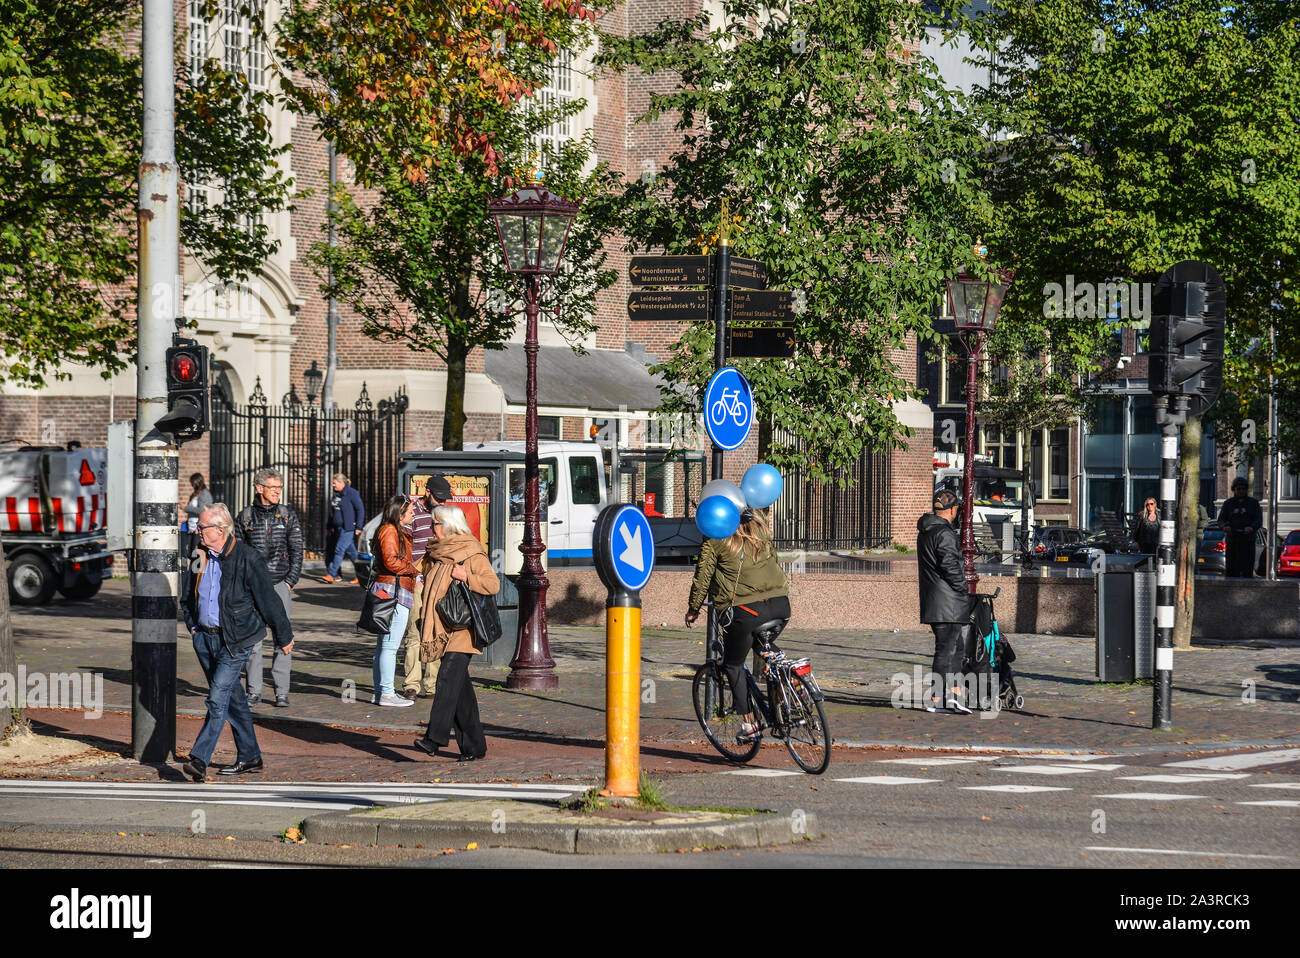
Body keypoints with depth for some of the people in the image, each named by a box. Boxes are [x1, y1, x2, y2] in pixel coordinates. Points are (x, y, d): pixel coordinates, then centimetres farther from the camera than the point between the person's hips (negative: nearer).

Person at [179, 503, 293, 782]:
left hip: (235, 640, -6)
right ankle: (249, 757, 23)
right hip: (204, 637, 6)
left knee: (217, 699, -14)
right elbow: (187, 597, 24)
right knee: (232, 699, 14)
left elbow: (268, 599, -6)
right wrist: (193, 625, 14)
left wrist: (284, 637, -1)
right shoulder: (198, 558, 7)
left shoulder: (247, 558, -12)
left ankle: (199, 759, -20)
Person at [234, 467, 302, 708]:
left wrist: (290, 581, -1)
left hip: (280, 583, 0)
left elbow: (297, 551, 7)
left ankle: (282, 692, 2)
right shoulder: (245, 516, 5)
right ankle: (254, 691, 9)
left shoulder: (288, 515, 6)